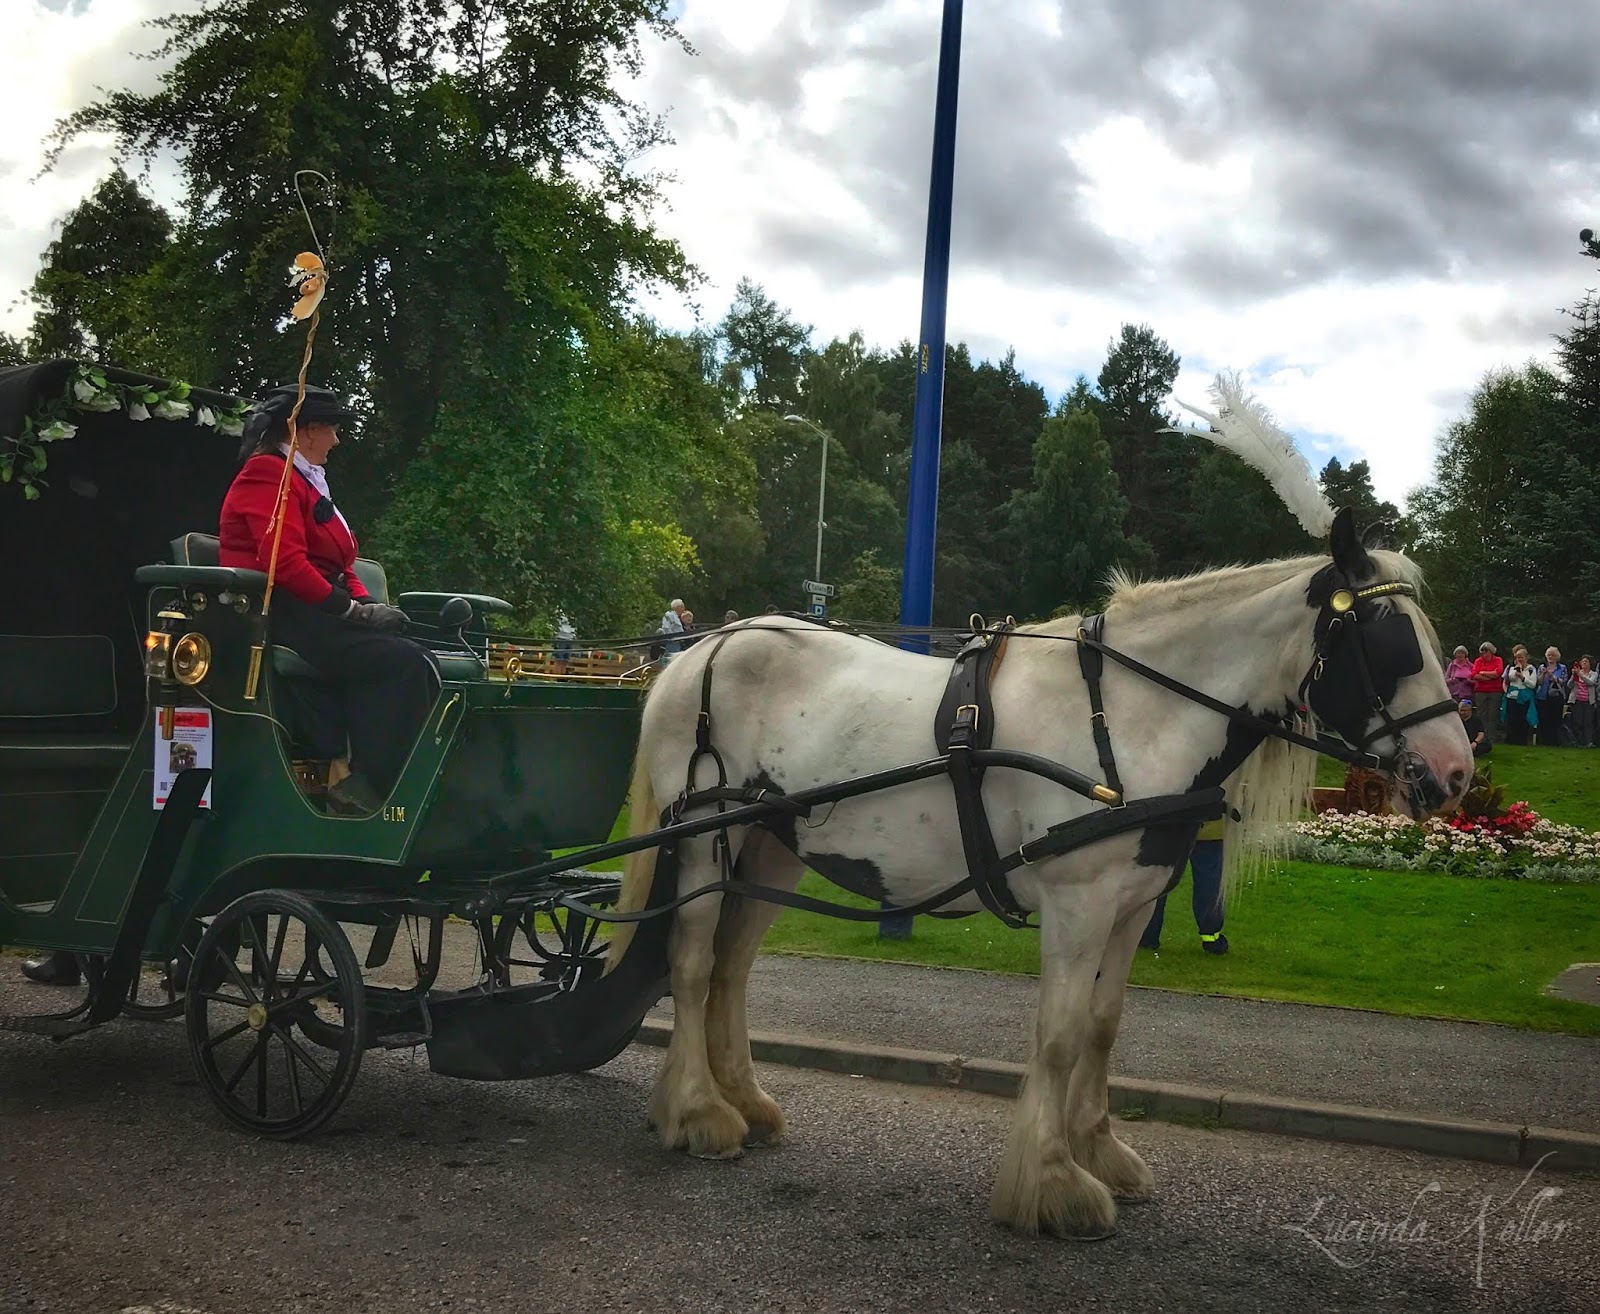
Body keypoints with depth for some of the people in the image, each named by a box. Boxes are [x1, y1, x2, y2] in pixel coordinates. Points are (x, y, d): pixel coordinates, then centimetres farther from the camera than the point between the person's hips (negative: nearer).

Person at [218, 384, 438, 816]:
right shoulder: (267, 475, -3)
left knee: (419, 665, -16)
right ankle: (370, 787, -27)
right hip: (282, 615, -9)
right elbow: (286, 562, -18)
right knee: (402, 660, -27)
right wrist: (352, 609, -17)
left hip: (314, 614, 9)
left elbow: (339, 565, 21)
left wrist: (367, 604, 2)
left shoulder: (308, 481, 27)